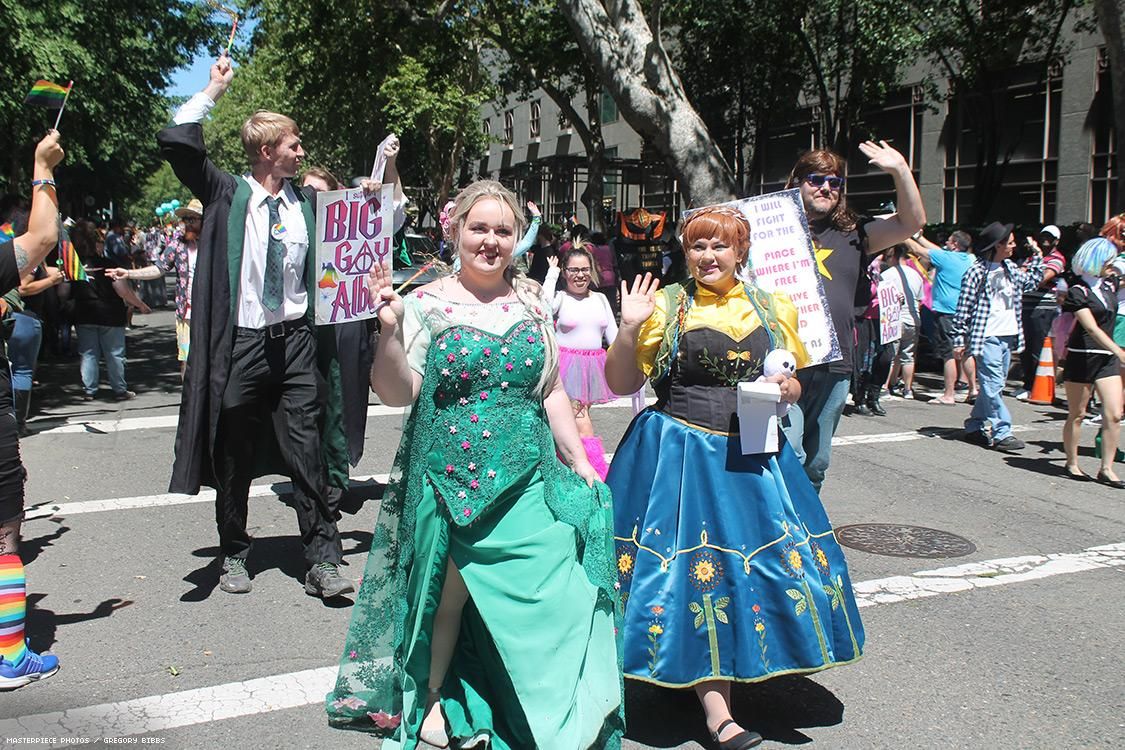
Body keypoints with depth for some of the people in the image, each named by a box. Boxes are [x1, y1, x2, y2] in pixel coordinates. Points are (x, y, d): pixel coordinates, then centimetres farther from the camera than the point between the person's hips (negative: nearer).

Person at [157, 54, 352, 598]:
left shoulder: (306, 205, 9)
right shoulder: (227, 195, 2)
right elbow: (177, 145, -8)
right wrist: (213, 91, -3)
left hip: (297, 343, 1)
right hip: (241, 343, -1)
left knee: (308, 452, -1)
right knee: (233, 457, 10)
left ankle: (323, 561, 5)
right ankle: (234, 555, 27)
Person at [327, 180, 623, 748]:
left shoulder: (531, 301, 7)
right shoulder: (427, 304, -5)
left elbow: (551, 390, 12)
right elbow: (397, 393, -10)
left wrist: (579, 462, 10)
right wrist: (389, 327, -23)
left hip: (526, 478, 3)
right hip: (450, 479, -3)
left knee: (529, 594, 1)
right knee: (450, 590, 7)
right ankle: (432, 702, 29)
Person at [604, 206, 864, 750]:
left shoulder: (773, 309, 10)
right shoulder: (666, 307, 0)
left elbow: (794, 386, 19)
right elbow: (620, 384, 0)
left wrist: (786, 389, -4)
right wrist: (630, 327, -13)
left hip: (752, 455, 4)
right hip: (681, 454, -4)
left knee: (765, 557, 6)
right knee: (694, 566, -4)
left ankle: (712, 679, 29)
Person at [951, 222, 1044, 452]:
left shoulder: (1010, 268, 12)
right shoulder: (977, 272, -11)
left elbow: (1032, 281, 32)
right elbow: (964, 308, -10)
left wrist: (1037, 256, 23)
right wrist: (959, 340, -11)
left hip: (1008, 336, 8)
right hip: (988, 338, -8)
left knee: (992, 386, 12)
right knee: (994, 386, -8)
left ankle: (974, 427, 22)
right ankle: (1002, 433, -6)